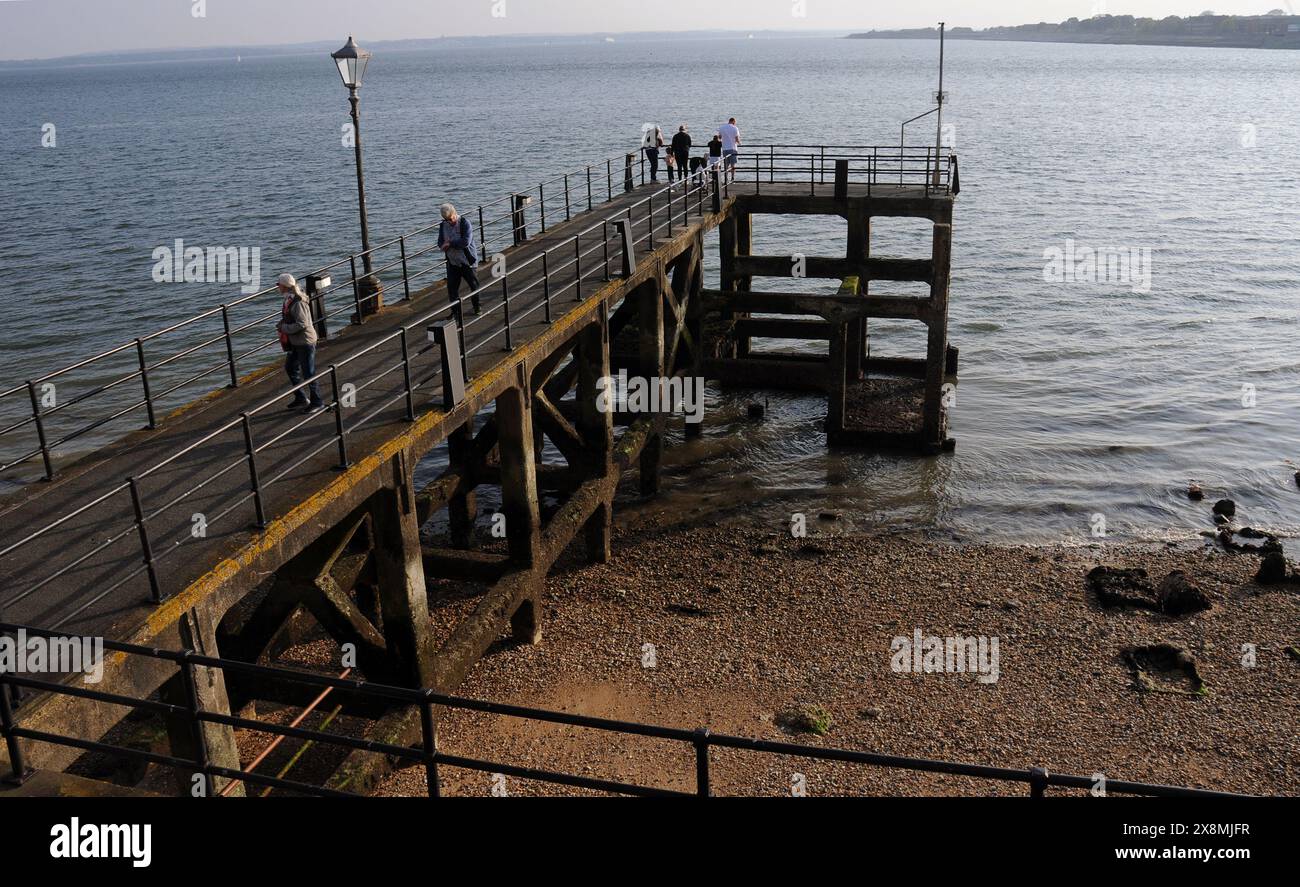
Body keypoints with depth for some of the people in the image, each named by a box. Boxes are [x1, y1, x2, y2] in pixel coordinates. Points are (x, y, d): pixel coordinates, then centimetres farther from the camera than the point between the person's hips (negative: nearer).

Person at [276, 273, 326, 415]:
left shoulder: (298, 302, -24)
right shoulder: (290, 299, 5)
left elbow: (302, 324, -27)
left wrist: (284, 328, -17)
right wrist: (282, 325, 3)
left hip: (305, 342, -10)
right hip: (295, 342, 10)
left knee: (308, 373, -1)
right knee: (290, 368, 20)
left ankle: (317, 403, 12)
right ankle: (300, 399, 31)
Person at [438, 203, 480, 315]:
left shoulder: (465, 223, -14)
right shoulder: (443, 225, 3)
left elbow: (466, 242, -25)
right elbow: (441, 243, 6)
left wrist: (450, 243, -18)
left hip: (467, 260, -5)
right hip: (452, 262, 5)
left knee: (474, 285, 5)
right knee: (452, 287, 3)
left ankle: (477, 308, 23)